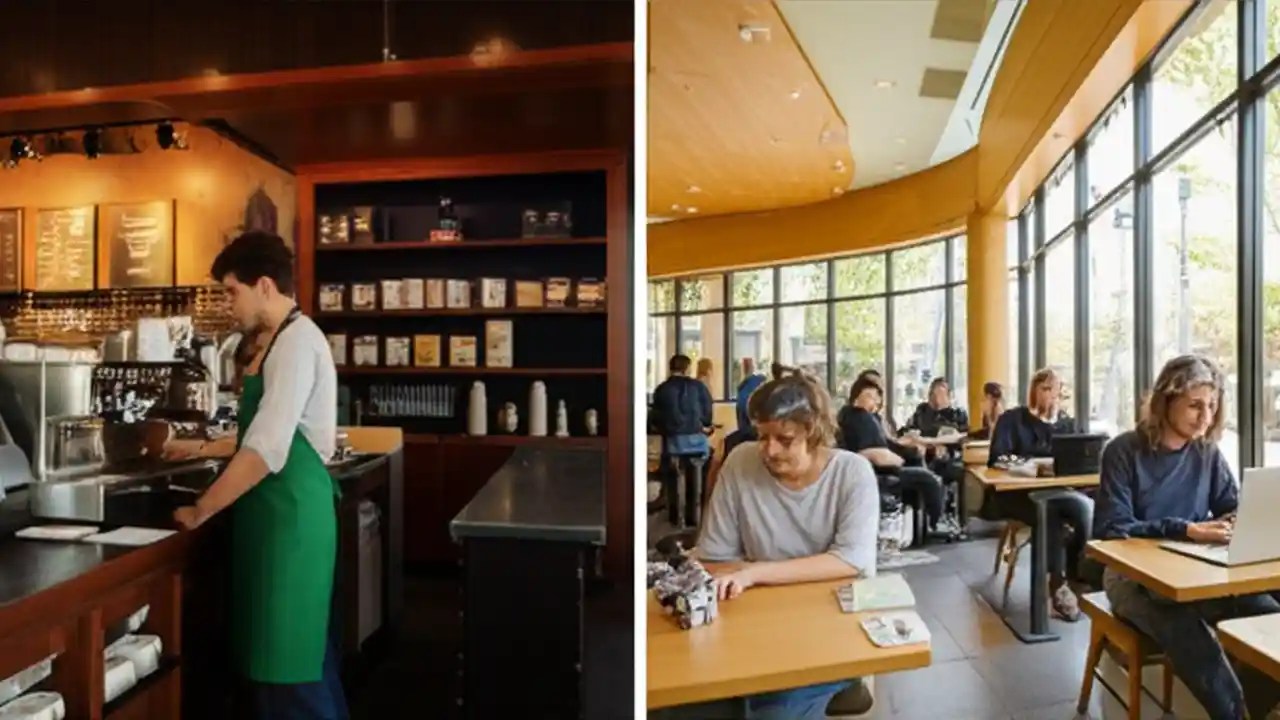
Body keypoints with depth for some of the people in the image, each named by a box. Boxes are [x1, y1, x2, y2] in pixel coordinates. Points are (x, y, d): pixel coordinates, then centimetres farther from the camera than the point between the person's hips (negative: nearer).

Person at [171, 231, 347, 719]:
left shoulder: (296, 341, -16)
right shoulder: (284, 340, 15)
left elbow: (266, 451, -23)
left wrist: (199, 511, -14)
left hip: (290, 510, -10)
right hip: (281, 508, 10)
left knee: (289, 664, 1)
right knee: (280, 654, 19)